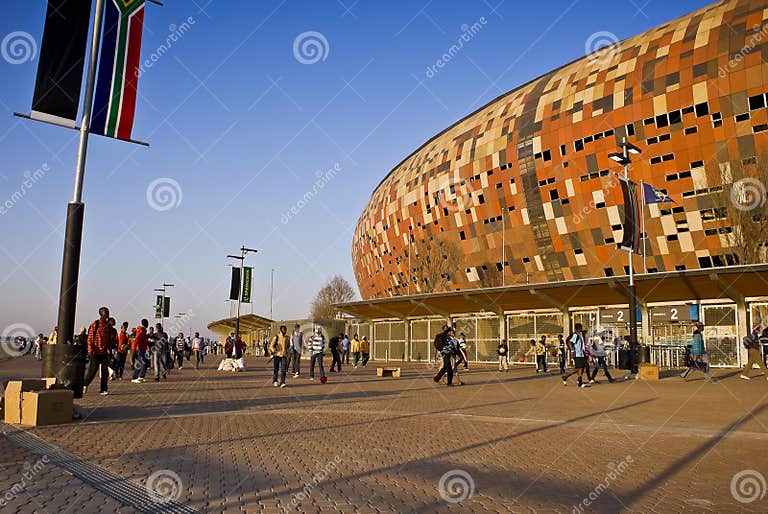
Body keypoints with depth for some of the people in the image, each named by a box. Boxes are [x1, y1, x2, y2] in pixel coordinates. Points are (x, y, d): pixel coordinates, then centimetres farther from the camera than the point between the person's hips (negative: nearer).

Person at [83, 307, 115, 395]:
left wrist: (110, 349, 10)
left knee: (104, 372, 1)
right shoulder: (94, 325, -4)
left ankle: (103, 390, 5)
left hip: (105, 352, 4)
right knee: (92, 370, 1)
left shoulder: (109, 326, 10)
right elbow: (90, 338, -6)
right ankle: (85, 384, 25)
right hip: (95, 352, -4)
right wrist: (90, 350, -12)